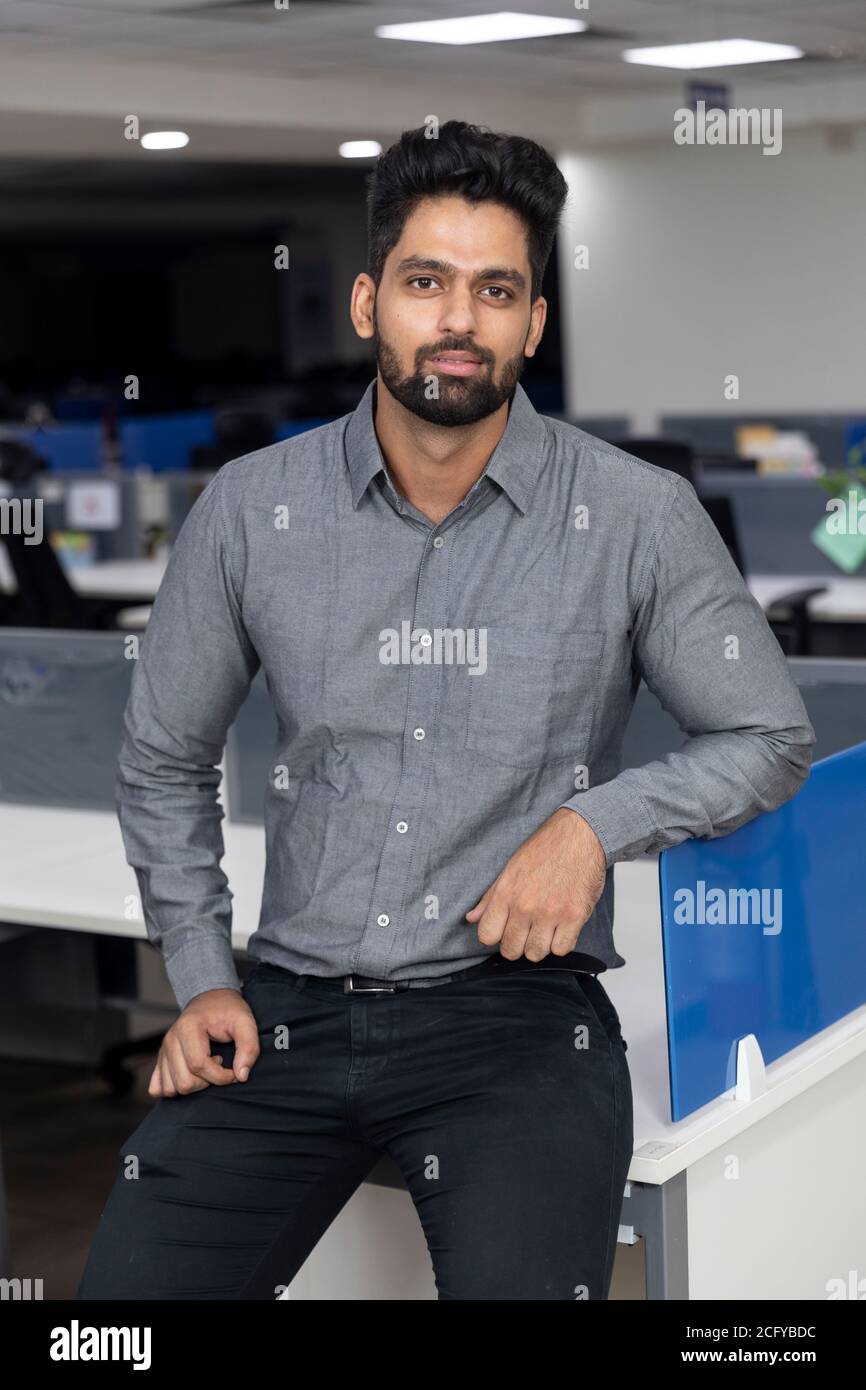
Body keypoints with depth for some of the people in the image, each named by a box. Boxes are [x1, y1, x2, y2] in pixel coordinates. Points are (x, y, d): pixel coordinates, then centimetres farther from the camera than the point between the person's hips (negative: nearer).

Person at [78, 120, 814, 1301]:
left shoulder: (638, 518, -4)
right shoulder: (252, 510, 2)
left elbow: (770, 740, 6)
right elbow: (164, 761, 14)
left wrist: (599, 820, -9)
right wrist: (202, 977, 7)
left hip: (519, 1013, -2)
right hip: (291, 1010, 2)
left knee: (523, 1281, -24)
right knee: (126, 1288, -11)